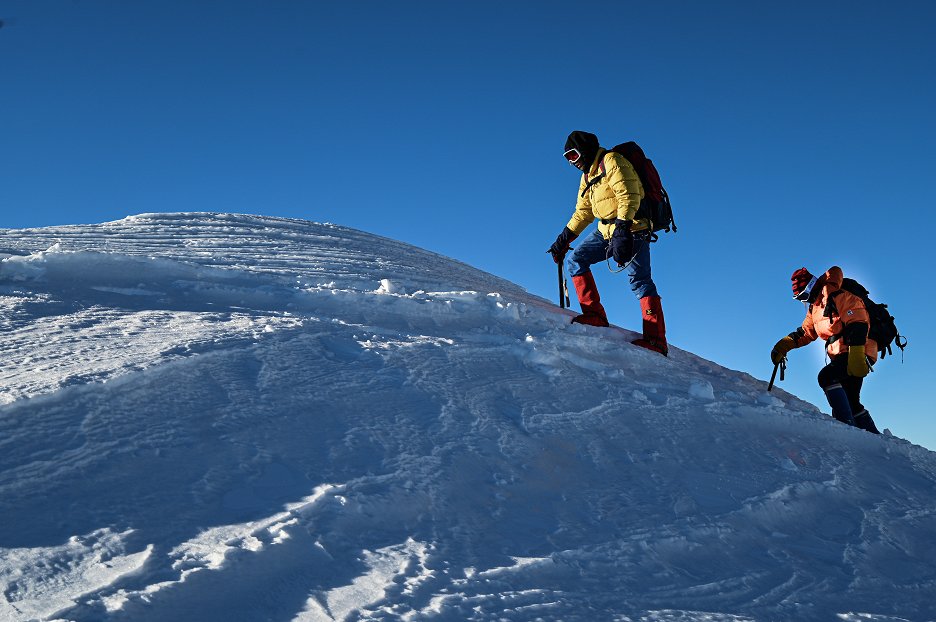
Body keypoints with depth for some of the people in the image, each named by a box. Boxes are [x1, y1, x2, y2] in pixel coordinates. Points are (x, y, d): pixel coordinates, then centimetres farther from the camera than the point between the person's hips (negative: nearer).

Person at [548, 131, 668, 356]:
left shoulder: (611, 162, -8)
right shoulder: (587, 176, 22)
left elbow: (629, 195, -19)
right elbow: (582, 213, 25)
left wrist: (623, 225, -30)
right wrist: (563, 239, 19)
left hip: (631, 229, -9)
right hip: (606, 231, 9)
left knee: (639, 280, -15)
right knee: (576, 260, 0)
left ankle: (656, 340, -19)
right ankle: (595, 314, -1)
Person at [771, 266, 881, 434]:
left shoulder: (840, 297, -13)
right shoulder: (815, 308, 17)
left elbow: (858, 325, -23)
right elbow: (805, 332, 27)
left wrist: (856, 355, -33)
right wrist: (784, 344, 12)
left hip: (857, 354, -10)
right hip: (841, 356, 10)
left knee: (826, 376, -27)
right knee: (849, 402, 13)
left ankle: (847, 425, -31)